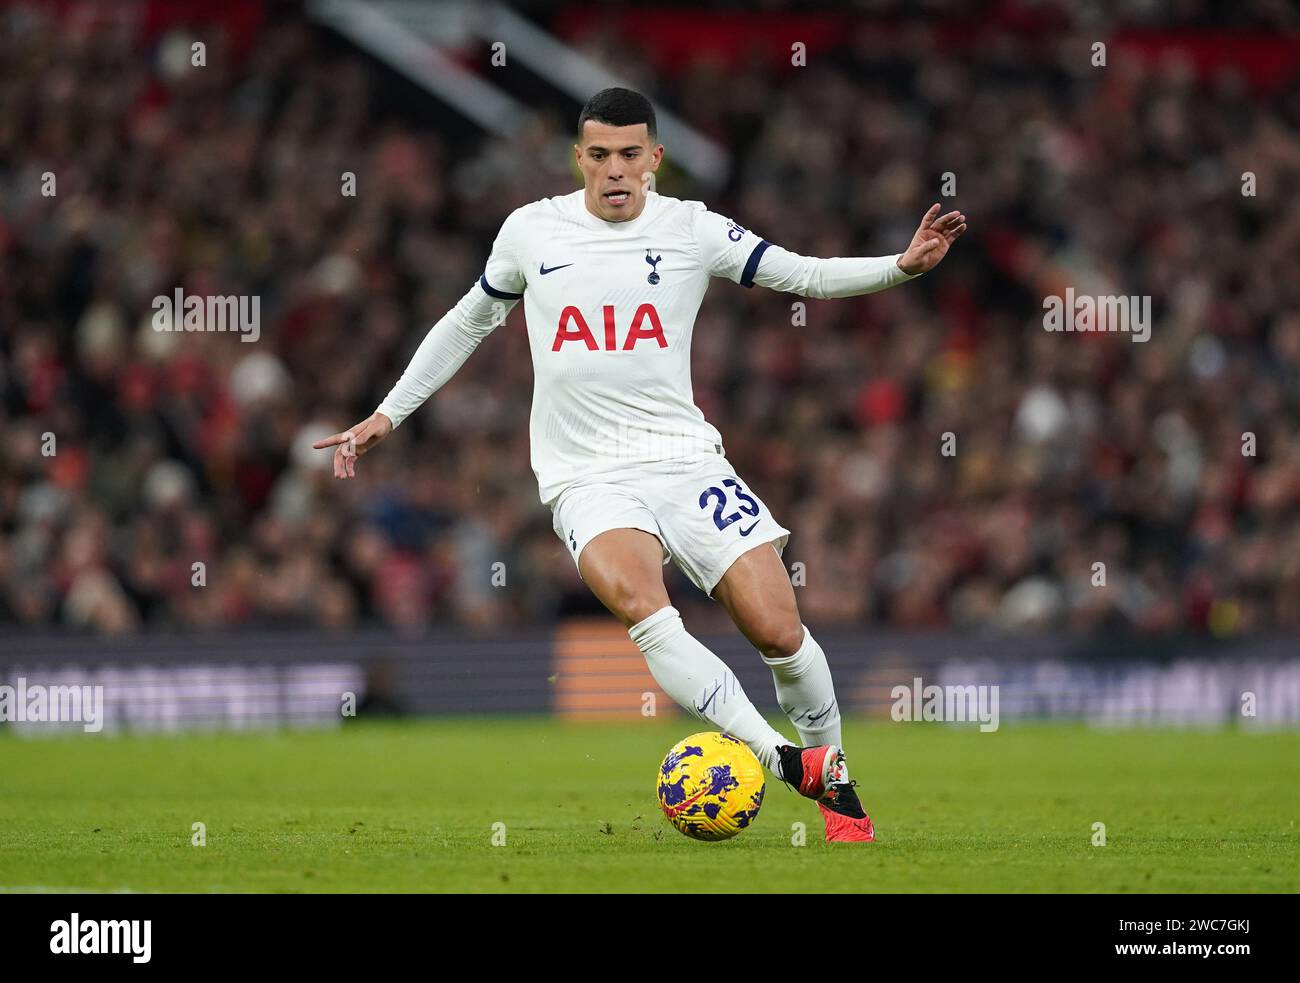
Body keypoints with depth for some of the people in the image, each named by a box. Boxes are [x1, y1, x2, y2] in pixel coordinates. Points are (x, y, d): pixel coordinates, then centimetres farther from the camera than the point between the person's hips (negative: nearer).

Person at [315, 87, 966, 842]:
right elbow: (468, 323, 21)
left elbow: (806, 275, 1)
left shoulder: (692, 231, 3)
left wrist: (903, 266, -15)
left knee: (778, 630, -10)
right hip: (586, 476, -1)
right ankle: (784, 760, -36)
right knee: (641, 604, -32)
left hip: (684, 459, 1)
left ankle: (834, 778, 15)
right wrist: (388, 415, 22)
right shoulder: (531, 230, 6)